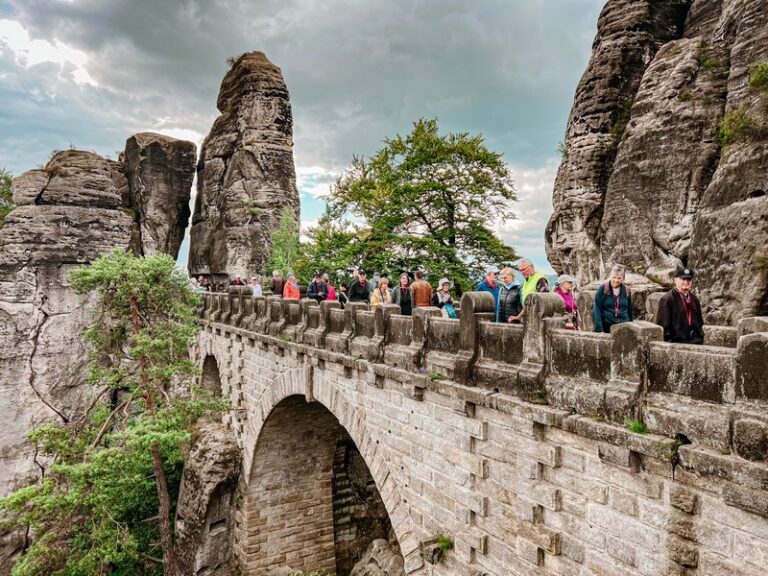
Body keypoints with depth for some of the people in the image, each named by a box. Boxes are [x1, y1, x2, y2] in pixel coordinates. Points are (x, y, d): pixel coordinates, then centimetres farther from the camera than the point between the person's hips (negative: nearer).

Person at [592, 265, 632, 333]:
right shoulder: (602, 289, -4)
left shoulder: (626, 290, 6)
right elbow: (596, 310, -9)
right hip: (606, 327, -2)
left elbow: (629, 310, 15)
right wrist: (599, 330, -15)